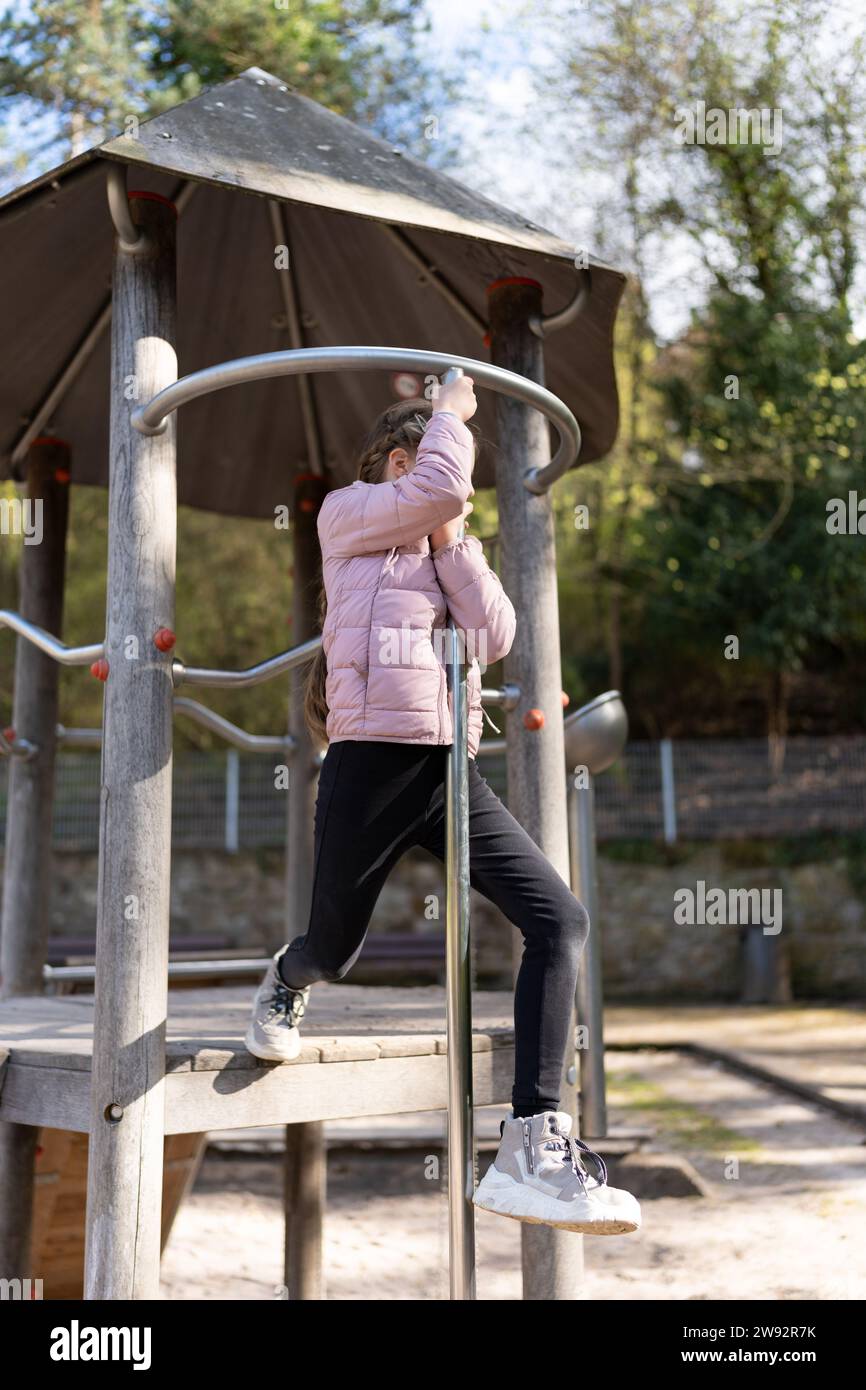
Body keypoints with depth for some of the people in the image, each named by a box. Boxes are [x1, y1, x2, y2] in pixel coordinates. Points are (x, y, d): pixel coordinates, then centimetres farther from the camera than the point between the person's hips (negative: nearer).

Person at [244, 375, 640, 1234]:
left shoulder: (443, 549, 23)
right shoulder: (346, 515, 5)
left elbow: (496, 637, 6)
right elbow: (440, 485, -14)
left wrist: (450, 539, 5)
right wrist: (450, 410, 4)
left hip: (448, 771, 5)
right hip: (372, 765, -5)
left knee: (560, 920, -14)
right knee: (333, 952, 8)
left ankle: (533, 1151, -14)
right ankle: (285, 985, 50)